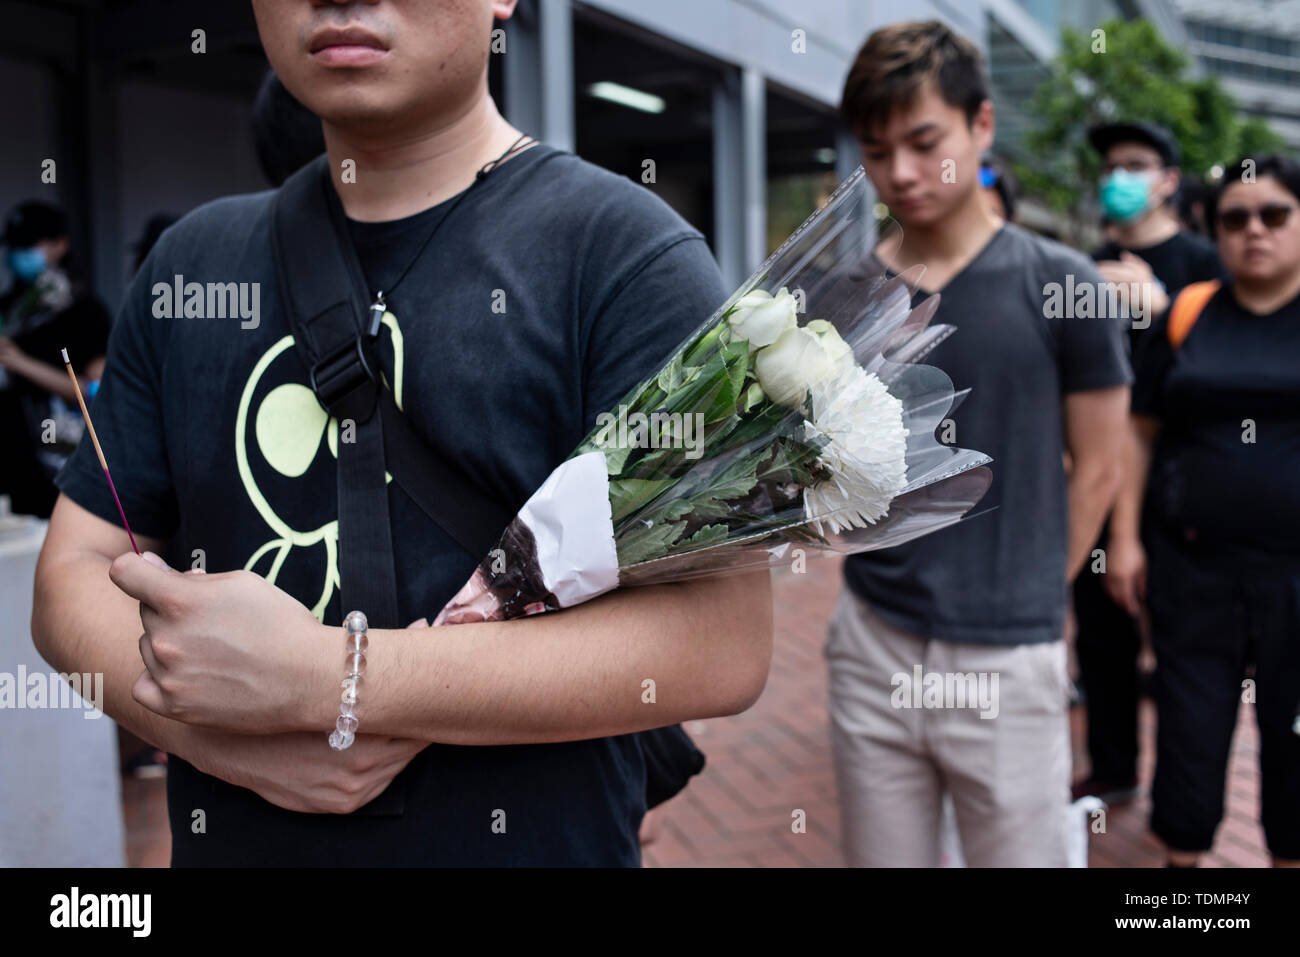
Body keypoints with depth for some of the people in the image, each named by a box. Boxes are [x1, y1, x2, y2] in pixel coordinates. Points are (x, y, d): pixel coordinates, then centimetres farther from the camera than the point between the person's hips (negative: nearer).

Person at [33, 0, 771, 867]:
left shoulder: (627, 250, -15)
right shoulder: (193, 260, 2)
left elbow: (723, 638, -22)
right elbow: (77, 571, 3)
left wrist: (318, 682, -25)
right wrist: (218, 733, -17)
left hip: (534, 841, -4)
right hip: (228, 839, 4)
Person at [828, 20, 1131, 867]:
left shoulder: (1060, 285, -5)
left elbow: (1096, 471, 2)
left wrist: (1028, 599, 5)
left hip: (1008, 660, -3)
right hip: (871, 646, 3)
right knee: (884, 858, 14)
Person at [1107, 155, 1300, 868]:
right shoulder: (1187, 315, 5)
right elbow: (1140, 435, 7)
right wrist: (1125, 540, 1)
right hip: (1193, 567, 1)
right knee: (1190, 725, 8)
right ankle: (1182, 852, 25)